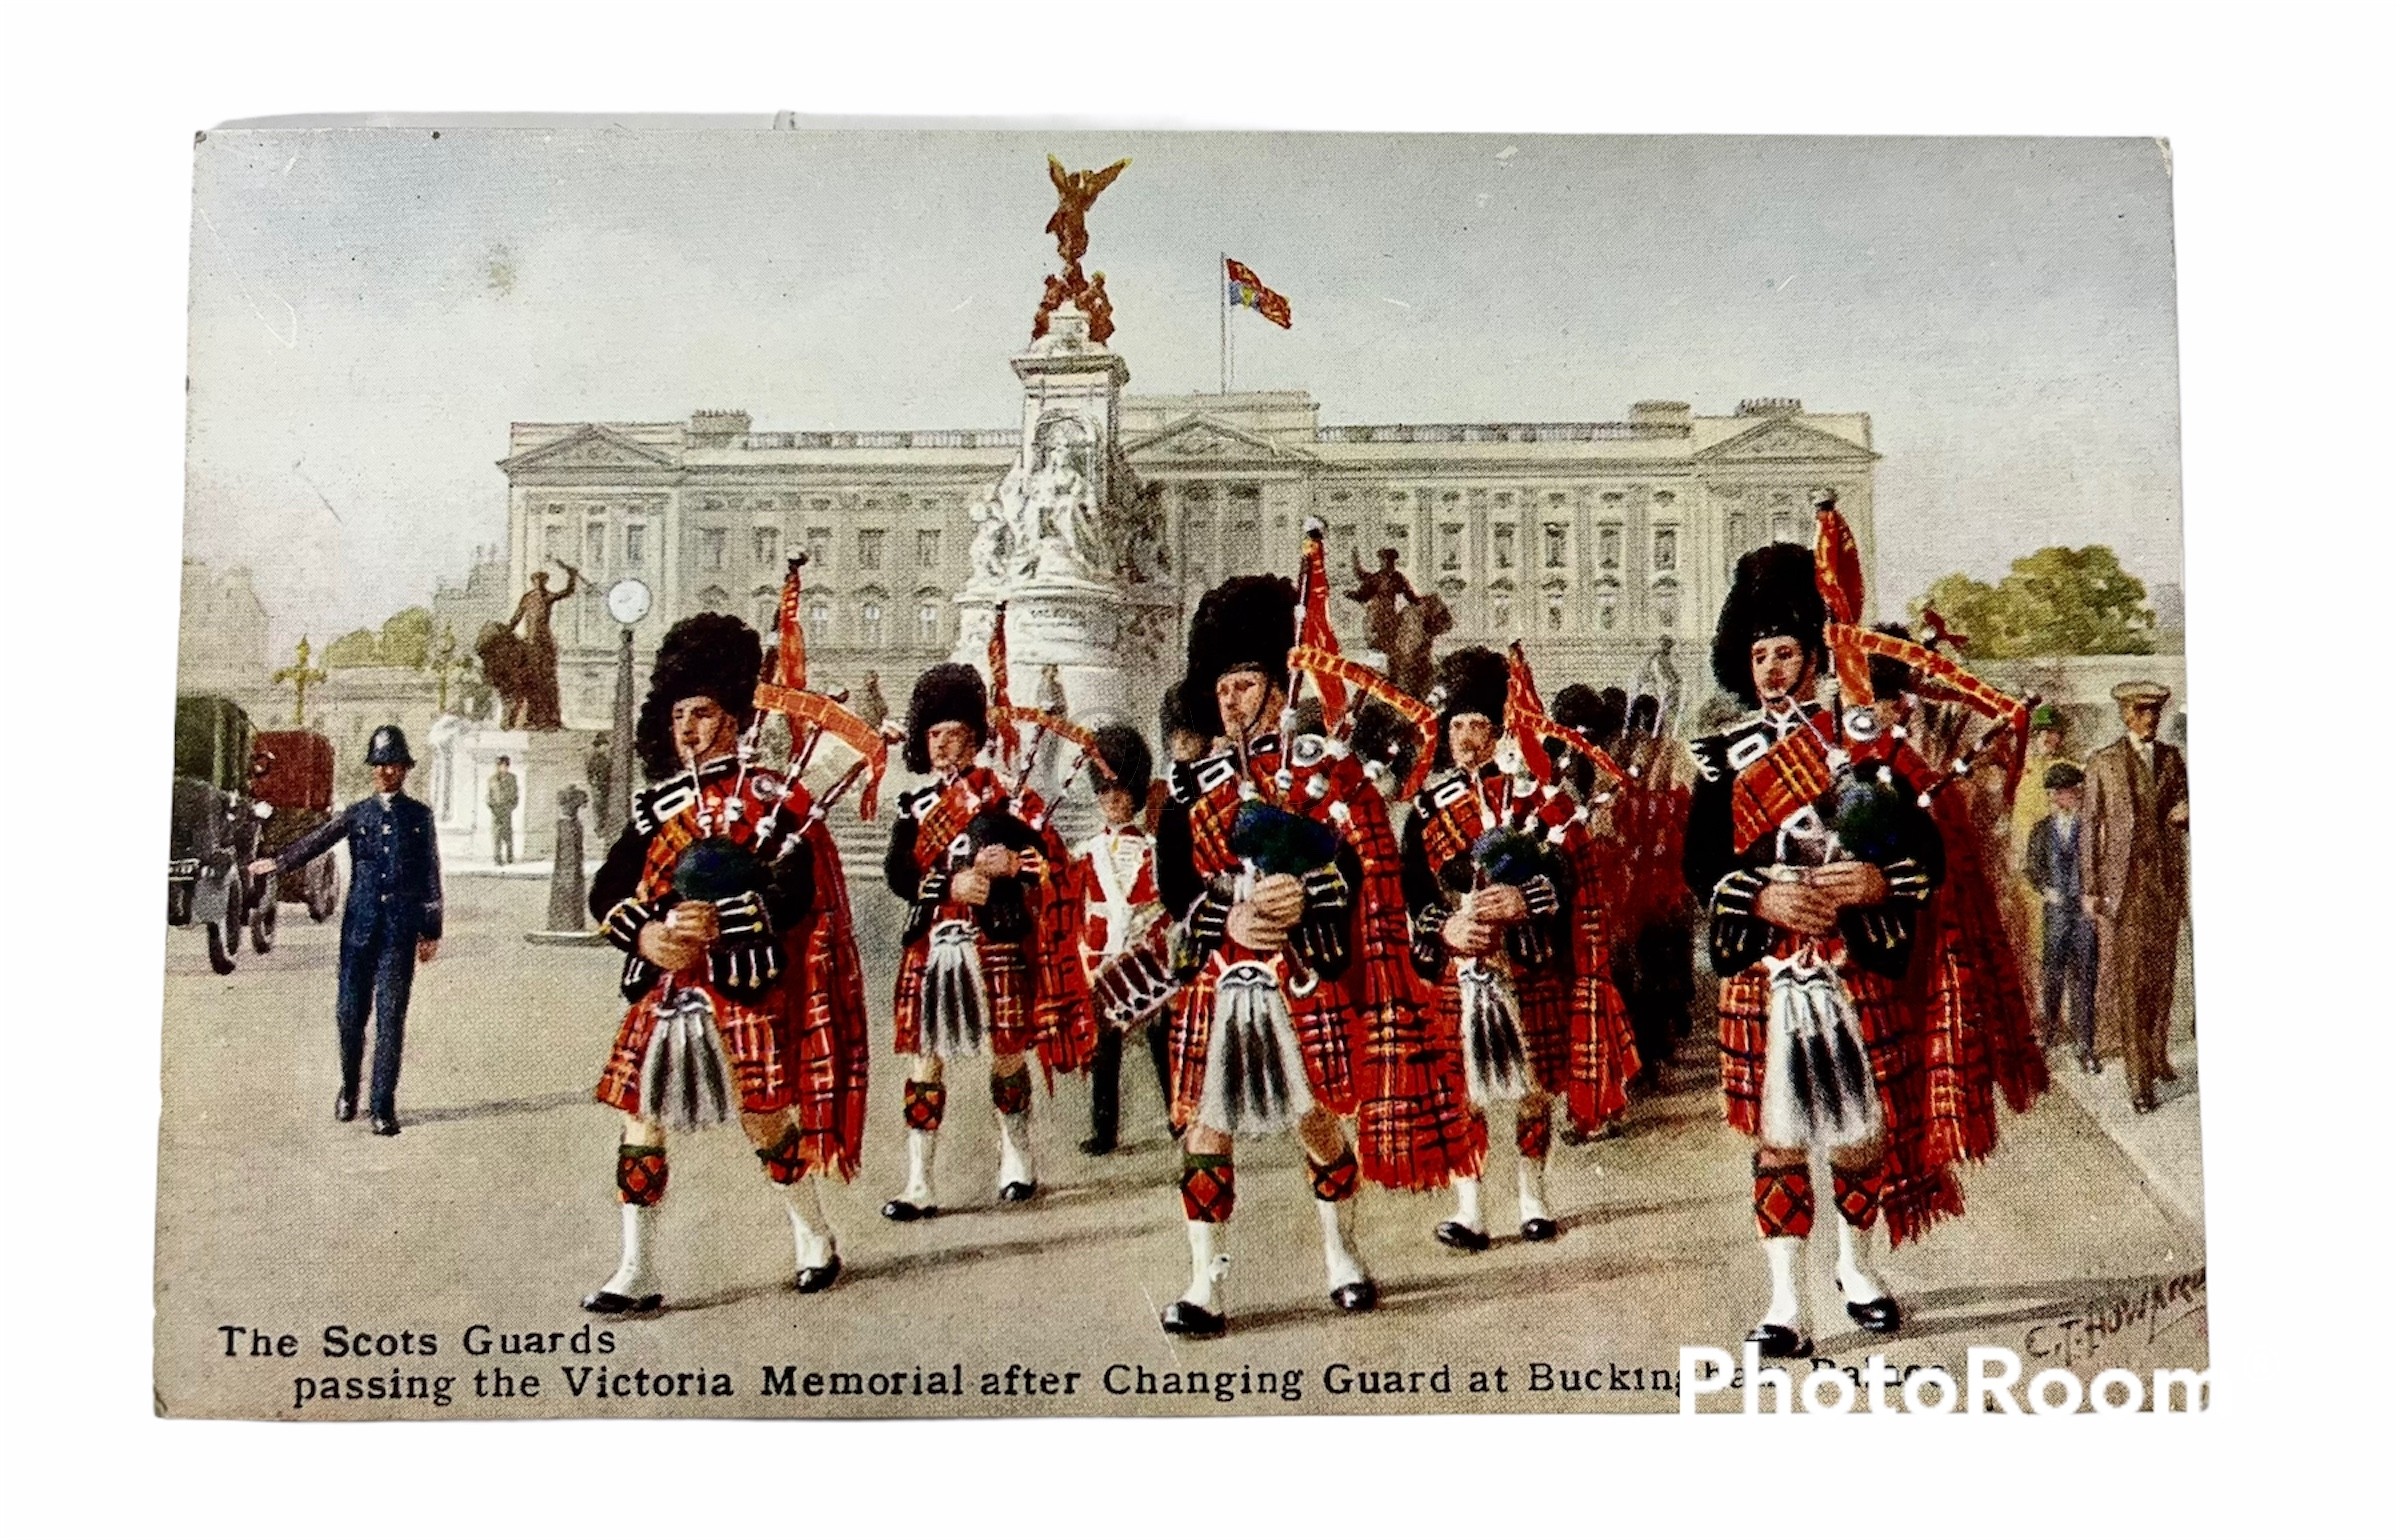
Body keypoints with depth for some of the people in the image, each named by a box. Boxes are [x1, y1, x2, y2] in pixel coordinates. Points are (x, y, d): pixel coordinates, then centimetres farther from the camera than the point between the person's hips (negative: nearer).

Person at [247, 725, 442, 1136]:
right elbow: (316, 841, -6)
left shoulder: (420, 816, 9)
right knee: (349, 1013, 4)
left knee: (391, 1017, -4)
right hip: (360, 925, 1)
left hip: (401, 930, -1)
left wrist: (432, 931, 6)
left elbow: (431, 875, 9)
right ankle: (349, 1088, 28)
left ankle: (382, 1106, 0)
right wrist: (278, 862, -24)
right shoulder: (357, 814, 10)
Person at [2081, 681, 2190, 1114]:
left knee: (2161, 972, 11)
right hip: (2124, 882, -3)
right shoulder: (2103, 763, 1)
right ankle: (2139, 1078, -2)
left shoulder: (2172, 758, 10)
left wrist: (2184, 814, -11)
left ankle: (2156, 1054, 27)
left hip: (2167, 879, 3)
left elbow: (2183, 813, 14)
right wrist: (2090, 889, -4)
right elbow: (2091, 829, 0)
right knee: (2126, 976, -4)